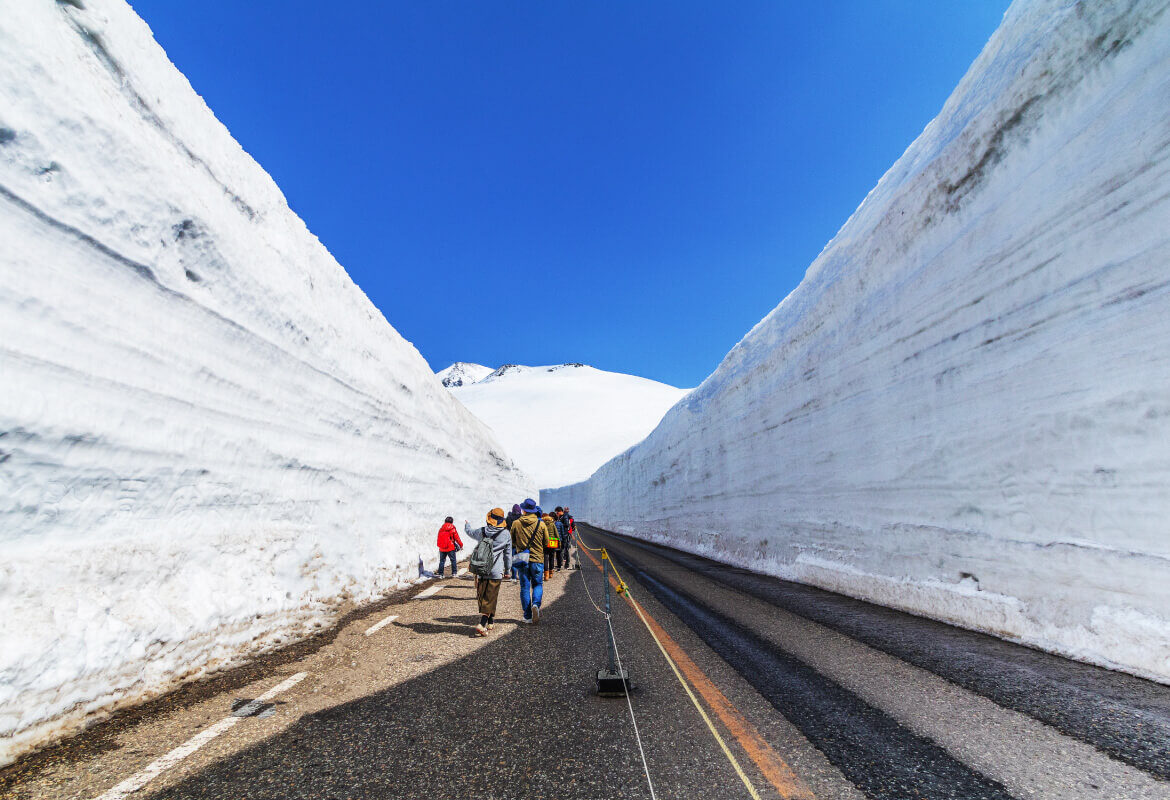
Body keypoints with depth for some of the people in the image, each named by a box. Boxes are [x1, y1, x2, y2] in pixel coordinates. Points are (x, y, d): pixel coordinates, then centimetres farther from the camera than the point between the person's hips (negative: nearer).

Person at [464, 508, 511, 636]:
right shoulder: (506, 534, -3)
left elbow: (469, 532, 23)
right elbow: (508, 554, 4)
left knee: (482, 596, 17)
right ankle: (482, 624, -12)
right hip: (496, 571, -2)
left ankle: (489, 621, 28)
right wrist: (508, 570, 16)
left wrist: (466, 524, 46)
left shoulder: (482, 531, 1)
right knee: (490, 598, 1)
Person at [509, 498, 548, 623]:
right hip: (537, 559, 0)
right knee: (538, 584, 14)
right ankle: (536, 604, -13)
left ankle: (528, 616, 11)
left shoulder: (516, 524, -4)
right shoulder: (541, 524, -4)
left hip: (522, 559, 1)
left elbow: (511, 542, 5)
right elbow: (546, 543, 3)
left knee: (525, 587, 10)